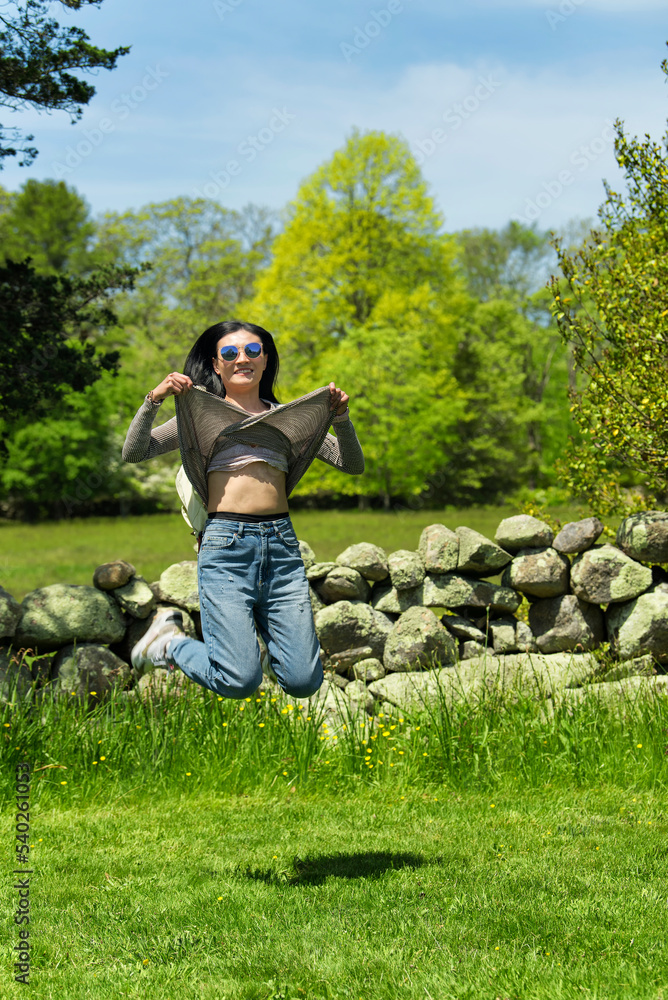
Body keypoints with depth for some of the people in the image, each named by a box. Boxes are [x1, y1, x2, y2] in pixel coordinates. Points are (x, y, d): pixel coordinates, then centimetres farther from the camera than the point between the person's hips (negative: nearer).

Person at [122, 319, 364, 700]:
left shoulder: (289, 416, 20)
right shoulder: (200, 415, 12)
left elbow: (353, 465, 16)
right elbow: (134, 452, 3)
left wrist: (341, 417, 0)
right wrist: (154, 399, -9)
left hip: (283, 544, 3)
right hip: (226, 544, -3)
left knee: (304, 682, -4)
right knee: (239, 682, -13)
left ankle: (261, 627, 27)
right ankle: (170, 640, 16)